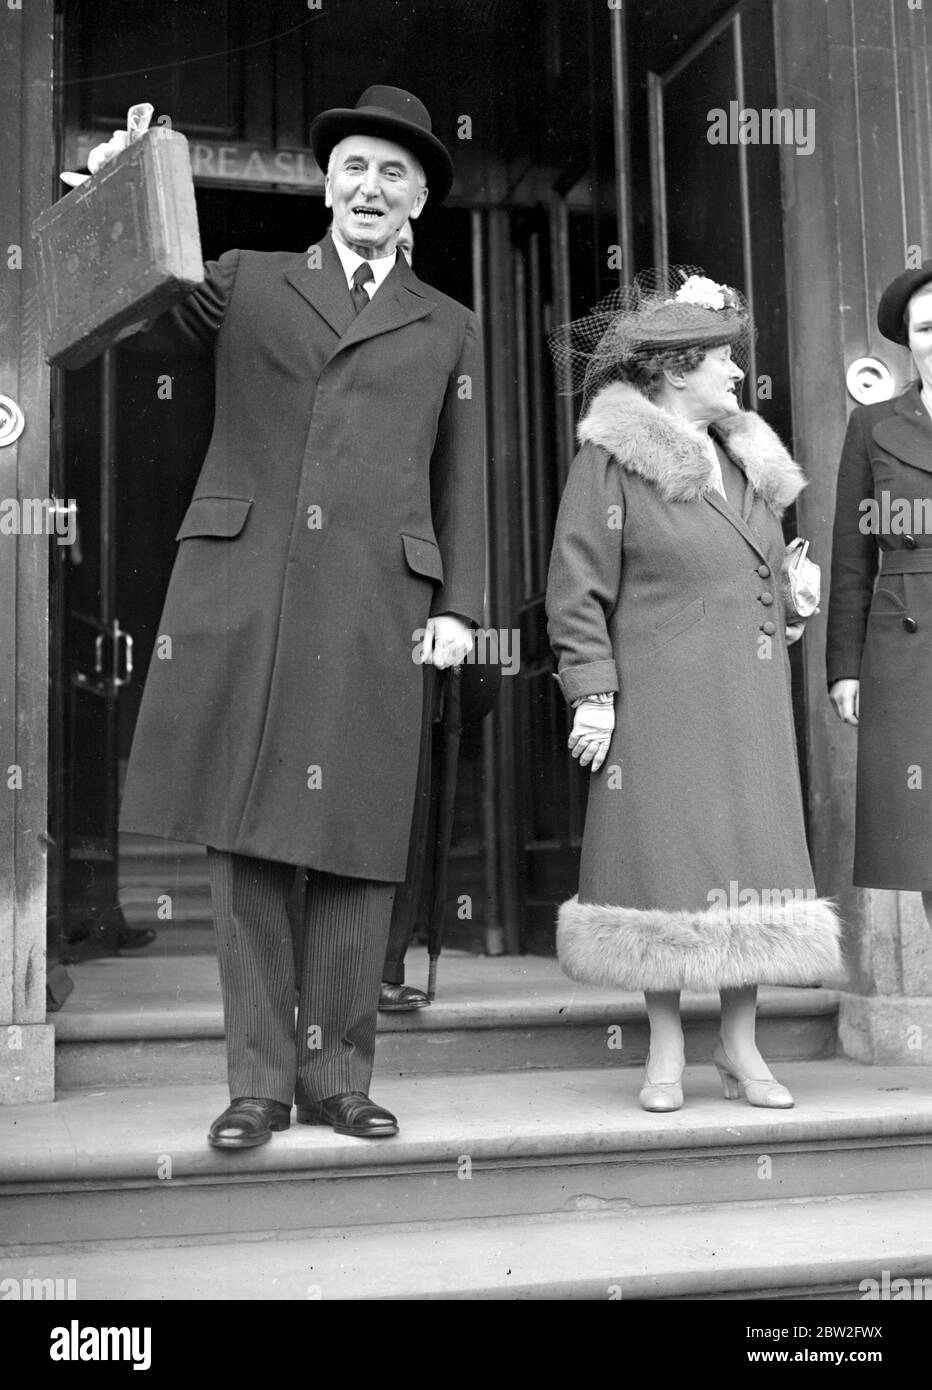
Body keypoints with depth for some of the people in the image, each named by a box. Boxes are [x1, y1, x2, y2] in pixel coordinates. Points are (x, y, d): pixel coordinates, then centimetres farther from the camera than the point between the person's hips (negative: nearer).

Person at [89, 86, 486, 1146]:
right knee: (242, 838, 0)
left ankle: (336, 1077, 12)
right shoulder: (244, 282, 18)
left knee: (354, 844, 0)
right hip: (239, 591, 0)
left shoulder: (449, 330, 20)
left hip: (373, 606, 0)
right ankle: (258, 1080, 9)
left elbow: (461, 484, 15)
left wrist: (458, 605, 5)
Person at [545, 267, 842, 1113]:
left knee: (749, 863, 5)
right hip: (661, 705, -6)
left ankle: (741, 1048, 17)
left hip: (749, 706, 6)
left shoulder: (748, 462, 16)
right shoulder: (610, 461, -5)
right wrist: (593, 693, -13)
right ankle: (666, 1055, 12)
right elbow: (578, 590, -8)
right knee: (667, 869, -2)